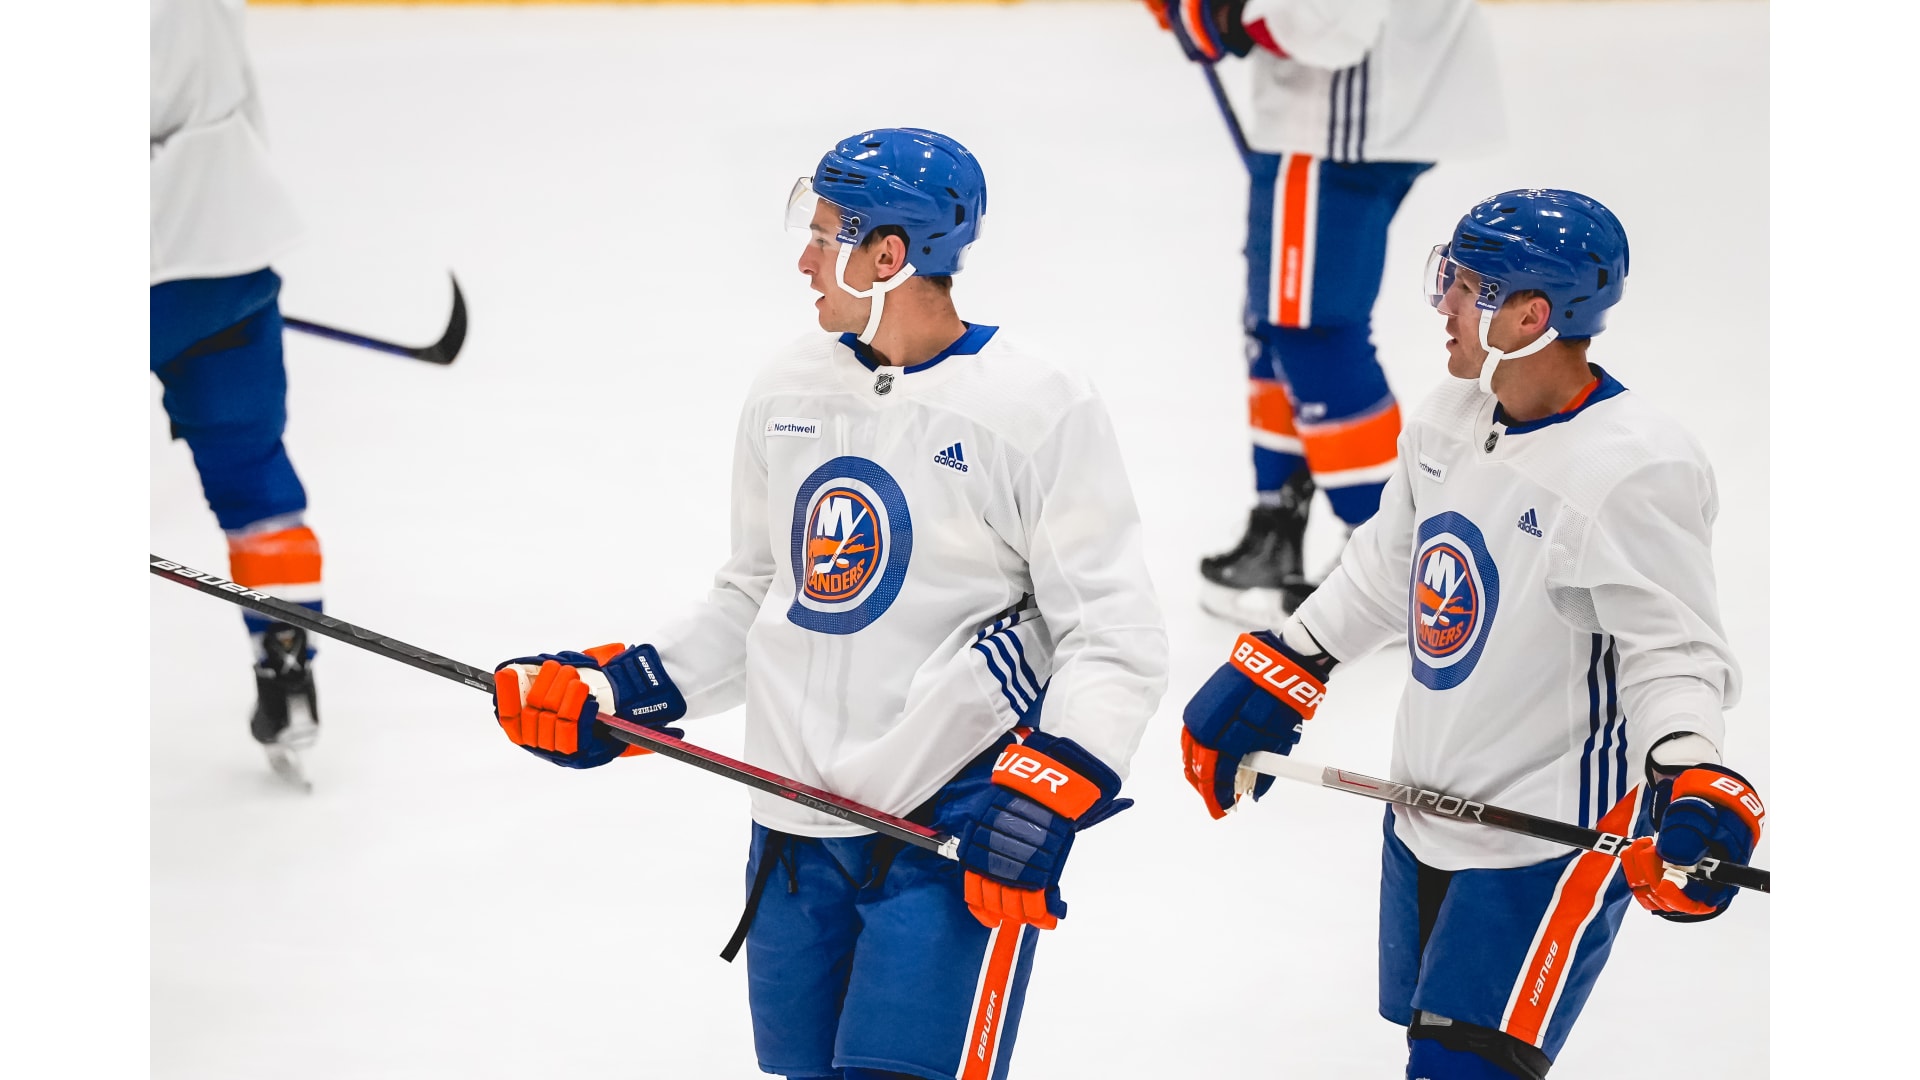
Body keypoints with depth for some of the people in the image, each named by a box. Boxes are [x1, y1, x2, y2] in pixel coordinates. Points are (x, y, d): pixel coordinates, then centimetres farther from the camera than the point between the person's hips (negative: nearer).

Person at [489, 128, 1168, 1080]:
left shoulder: (1036, 411, -11)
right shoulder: (787, 395, 9)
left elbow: (1115, 640, -9)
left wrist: (1046, 793, -20)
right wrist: (618, 691, 8)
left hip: (957, 834, -6)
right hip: (797, 830, 7)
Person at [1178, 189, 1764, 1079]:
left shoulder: (1633, 471, -23)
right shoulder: (1452, 420, 2)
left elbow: (1674, 651, -22)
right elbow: (1386, 571, 17)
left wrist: (1691, 785, -38)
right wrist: (1271, 673, 19)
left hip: (1551, 839, -8)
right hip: (1427, 815, 8)